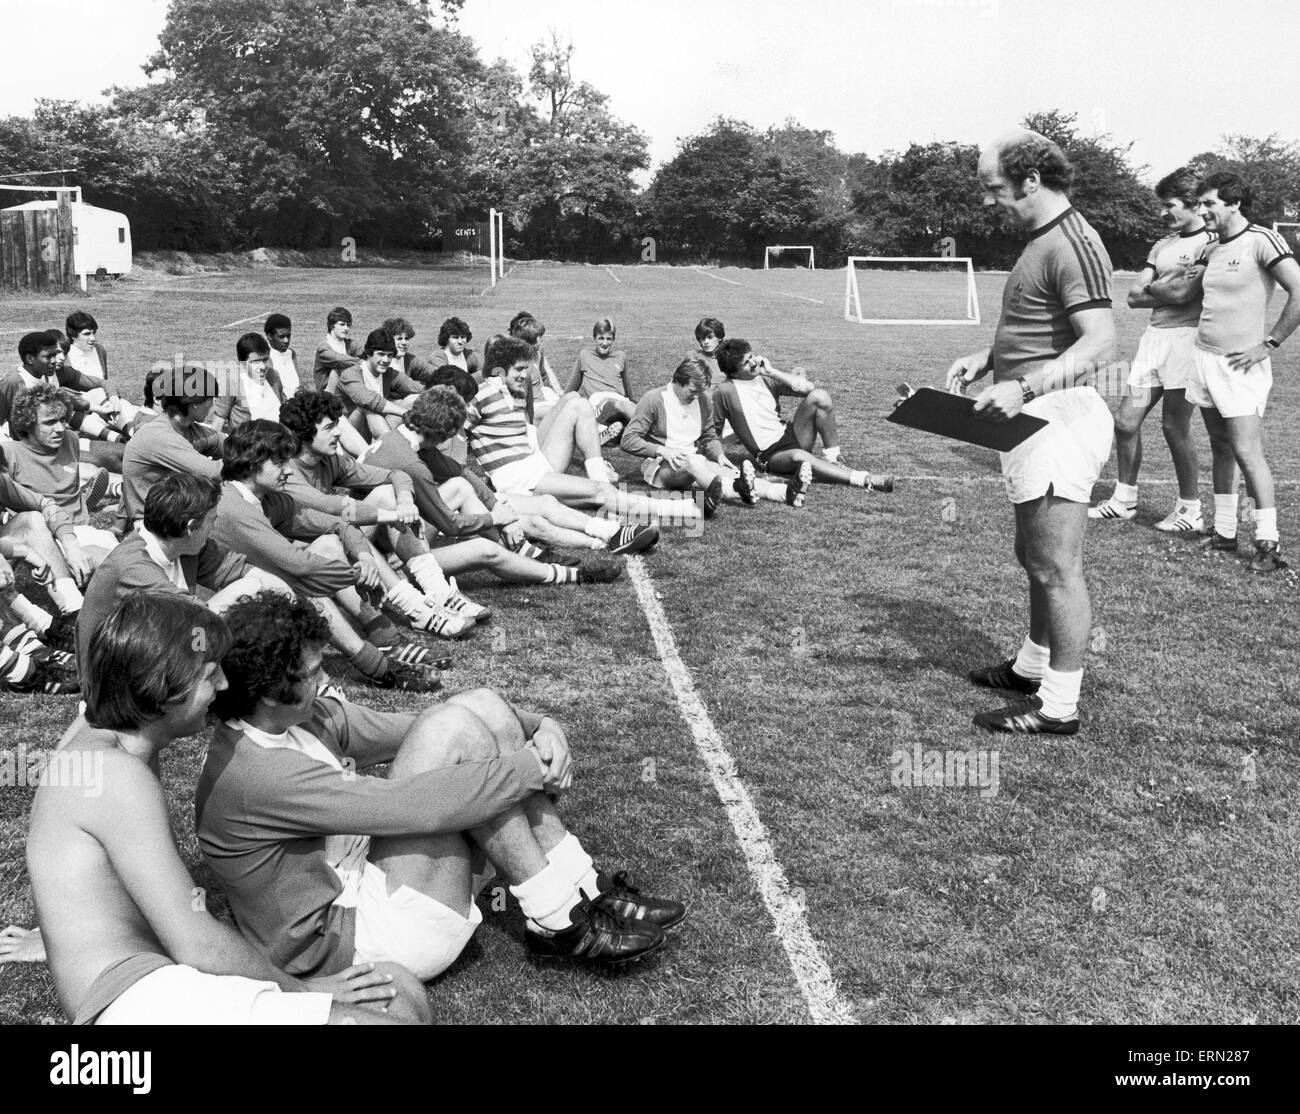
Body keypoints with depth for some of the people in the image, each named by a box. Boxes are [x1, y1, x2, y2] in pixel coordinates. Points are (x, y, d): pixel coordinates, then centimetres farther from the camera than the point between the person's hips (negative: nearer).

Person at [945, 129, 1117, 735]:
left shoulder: (1071, 245, -16)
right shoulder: (1041, 240, 16)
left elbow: (1099, 344, -25)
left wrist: (1023, 389, -33)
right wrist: (986, 357, 13)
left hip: (1059, 417, -11)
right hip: (1033, 418, 11)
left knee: (1056, 567, -5)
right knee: (1034, 555, 21)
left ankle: (1059, 706, 3)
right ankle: (1034, 666, 36)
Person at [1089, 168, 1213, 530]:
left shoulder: (1211, 243, -8)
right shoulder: (1163, 245, 17)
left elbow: (1183, 293, -18)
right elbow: (1134, 296, 10)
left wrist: (1153, 287, 0)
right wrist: (1171, 289, -6)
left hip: (1186, 337, -7)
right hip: (1153, 337, 8)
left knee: (1175, 428, -3)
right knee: (1126, 420, 6)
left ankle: (1190, 510, 12)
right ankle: (1124, 500, 20)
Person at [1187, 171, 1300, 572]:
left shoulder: (1261, 240, -11)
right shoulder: (1212, 249, 11)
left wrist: (1268, 344, -14)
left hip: (1240, 365, -7)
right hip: (1203, 358, 7)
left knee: (1248, 451, -11)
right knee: (1220, 447, 11)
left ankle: (1268, 543, -6)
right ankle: (1224, 532, 18)